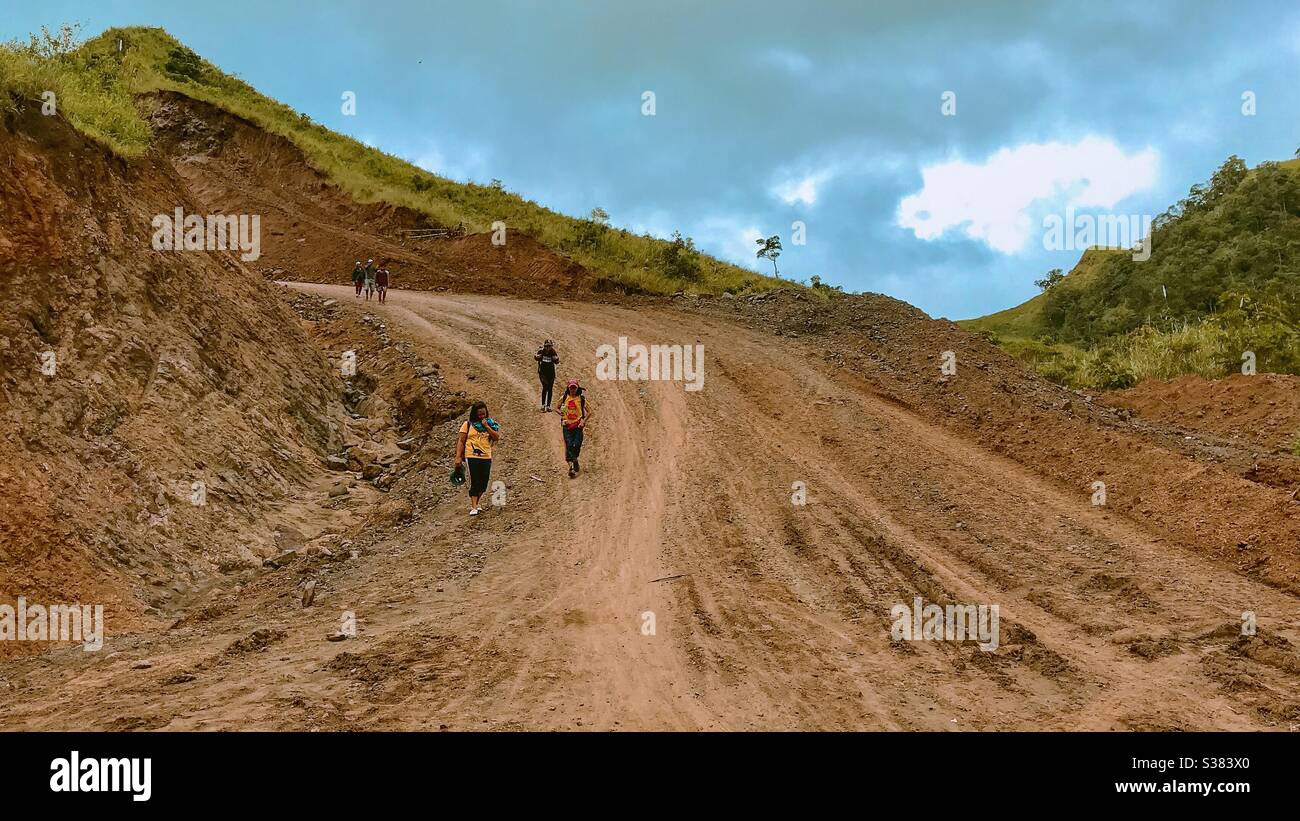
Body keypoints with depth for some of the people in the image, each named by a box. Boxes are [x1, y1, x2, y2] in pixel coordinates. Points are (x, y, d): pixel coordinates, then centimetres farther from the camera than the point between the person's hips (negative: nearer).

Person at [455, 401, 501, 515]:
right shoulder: (468, 424, 2)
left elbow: (496, 437, -1)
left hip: (486, 457, 4)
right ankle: (473, 507, -8)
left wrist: (486, 426, -8)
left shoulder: (489, 424, 11)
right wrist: (458, 457, -6)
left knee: (483, 484, 6)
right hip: (472, 457, -4)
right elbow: (461, 441, 1)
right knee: (475, 482, -9)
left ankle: (475, 504, 24)